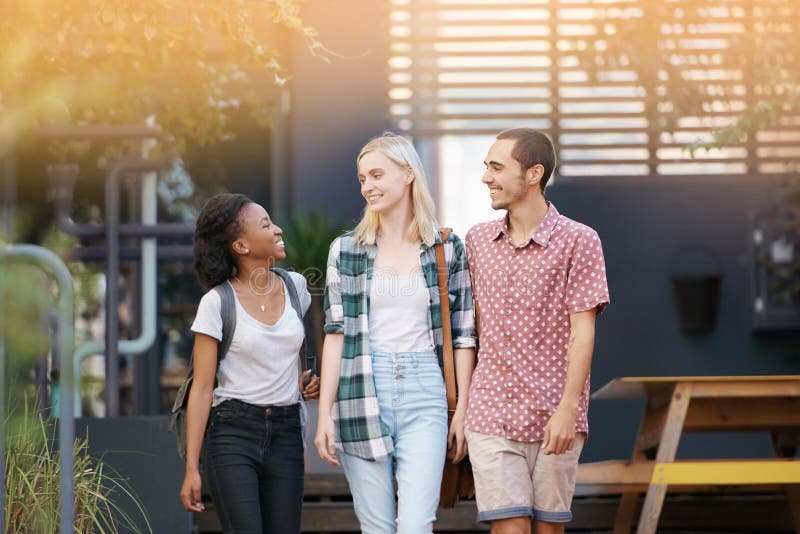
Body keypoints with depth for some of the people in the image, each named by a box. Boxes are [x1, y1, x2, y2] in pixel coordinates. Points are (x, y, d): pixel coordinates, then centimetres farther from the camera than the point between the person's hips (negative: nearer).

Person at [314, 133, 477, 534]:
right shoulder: (346, 250, 8)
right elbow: (335, 333, 5)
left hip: (424, 395, -1)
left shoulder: (448, 249, 6)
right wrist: (325, 414, -1)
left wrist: (463, 411, 2)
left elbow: (463, 335, 7)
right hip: (363, 394, 1)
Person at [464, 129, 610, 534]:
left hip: (555, 420, -2)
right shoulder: (478, 239, 10)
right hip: (492, 413, 2)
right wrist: (468, 400, 13)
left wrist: (568, 409, -15)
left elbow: (582, 331, -9)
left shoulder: (577, 241, -4)